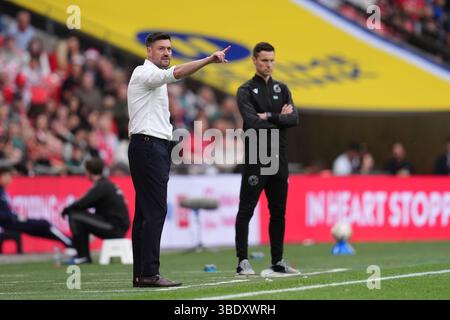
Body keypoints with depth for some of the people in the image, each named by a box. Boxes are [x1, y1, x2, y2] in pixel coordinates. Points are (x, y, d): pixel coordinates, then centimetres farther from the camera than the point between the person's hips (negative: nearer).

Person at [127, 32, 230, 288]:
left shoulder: (156, 79, 23)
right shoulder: (144, 73, -9)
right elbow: (177, 73, -28)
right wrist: (209, 60, -38)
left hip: (157, 148, 10)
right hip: (148, 147, -10)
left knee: (146, 212, 7)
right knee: (155, 210, -14)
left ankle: (141, 274, 6)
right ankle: (149, 273, -18)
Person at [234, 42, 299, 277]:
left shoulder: (282, 89, 14)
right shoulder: (246, 91, -2)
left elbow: (294, 119, 0)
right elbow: (253, 123, -17)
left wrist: (270, 117, -12)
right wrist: (280, 120, -7)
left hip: (279, 160, 6)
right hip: (255, 159, -6)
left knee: (278, 212, 9)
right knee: (246, 210, -6)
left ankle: (277, 261, 15)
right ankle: (242, 262, -6)